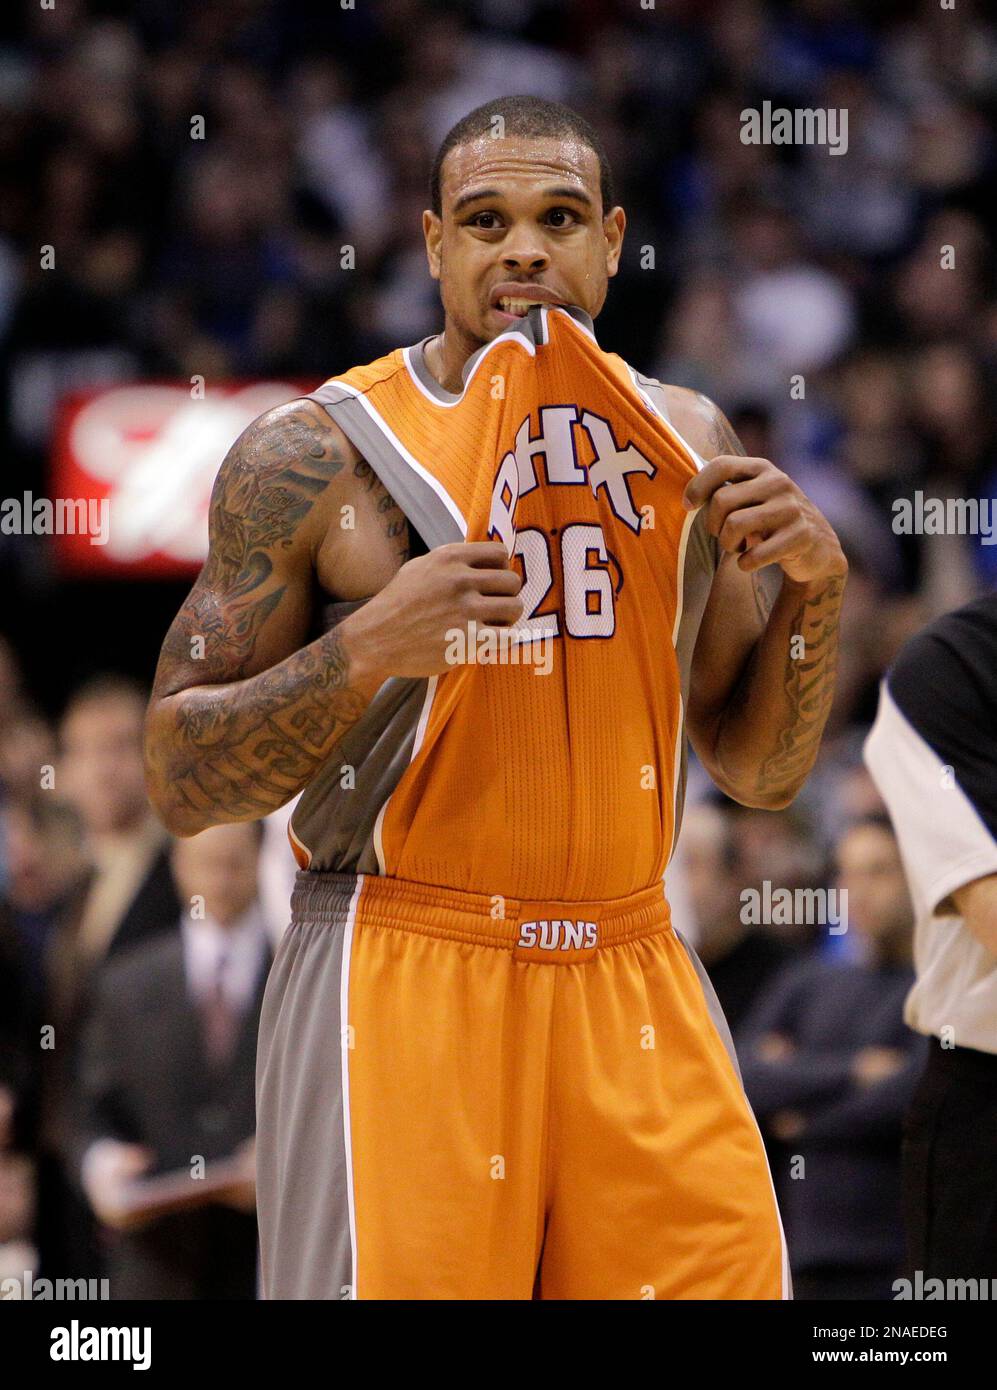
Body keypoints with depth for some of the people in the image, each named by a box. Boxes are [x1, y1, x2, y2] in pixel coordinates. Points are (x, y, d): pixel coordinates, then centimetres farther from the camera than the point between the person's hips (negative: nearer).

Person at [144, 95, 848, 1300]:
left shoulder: (684, 444, 10)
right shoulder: (314, 457, -4)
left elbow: (757, 773, 16)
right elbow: (179, 780, -4)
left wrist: (816, 584, -2)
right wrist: (368, 646, -19)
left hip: (634, 979, 4)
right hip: (405, 985, -4)